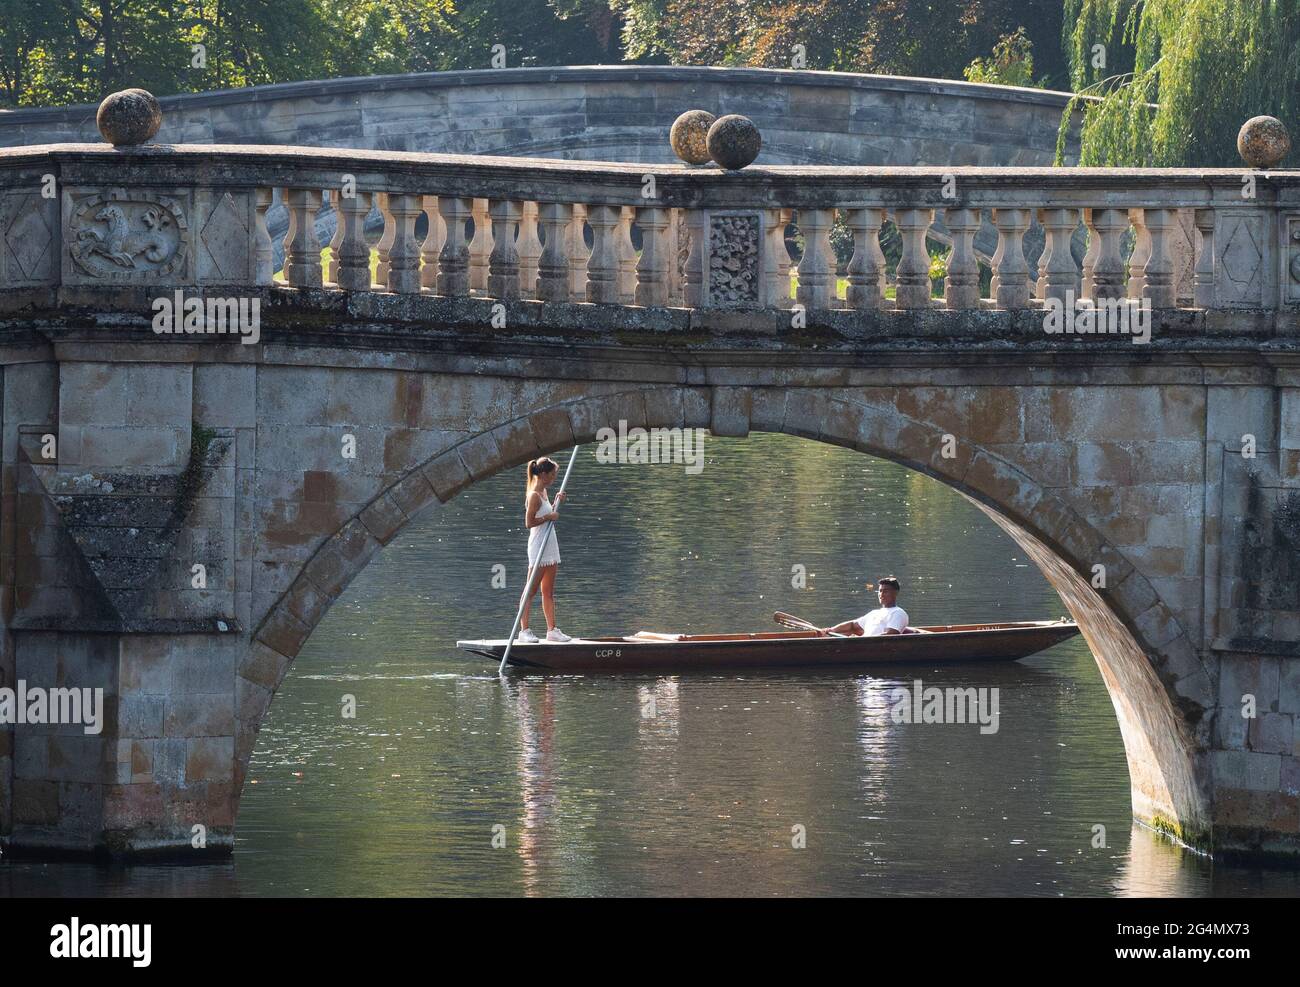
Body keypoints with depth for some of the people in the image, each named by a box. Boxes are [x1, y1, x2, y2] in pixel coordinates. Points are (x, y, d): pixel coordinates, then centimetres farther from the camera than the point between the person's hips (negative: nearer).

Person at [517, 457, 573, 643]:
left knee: (548, 592, 11)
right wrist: (549, 517, -17)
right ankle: (524, 630, -5)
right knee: (531, 590, -7)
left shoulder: (543, 492, 13)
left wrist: (557, 503, 11)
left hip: (549, 545, 10)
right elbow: (529, 523, -19)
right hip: (538, 546, -10)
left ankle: (552, 630, 13)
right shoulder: (534, 495, -15)